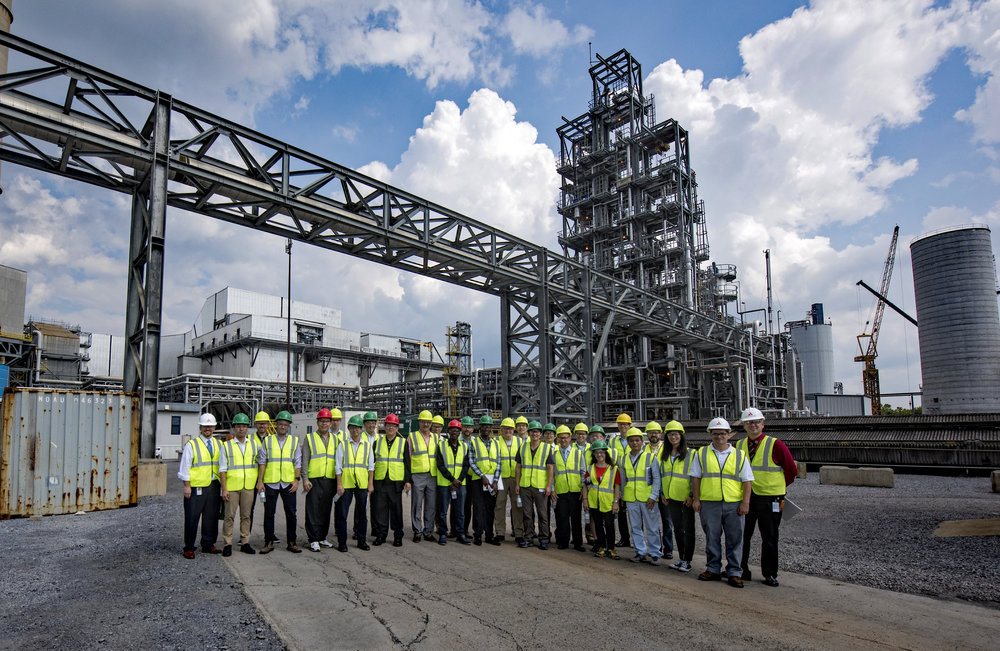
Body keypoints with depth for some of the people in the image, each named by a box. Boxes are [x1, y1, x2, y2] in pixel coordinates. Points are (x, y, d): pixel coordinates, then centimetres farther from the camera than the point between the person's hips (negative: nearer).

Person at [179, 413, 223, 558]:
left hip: (213, 487, 5)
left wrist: (222, 484, 13)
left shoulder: (218, 445, 11)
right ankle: (189, 547, 13)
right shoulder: (192, 445, -3)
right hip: (196, 487, -4)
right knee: (192, 518, 1)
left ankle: (208, 545, 22)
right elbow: (185, 467, -4)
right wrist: (187, 486, -8)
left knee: (211, 517, 10)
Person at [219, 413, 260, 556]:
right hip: (231, 487, -2)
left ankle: (245, 543, 16)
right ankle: (227, 544, 10)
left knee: (246, 516, 8)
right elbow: (222, 469, -1)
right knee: (229, 516, 0)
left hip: (249, 487, 2)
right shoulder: (226, 446, 1)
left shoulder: (254, 445, 8)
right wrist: (224, 489, -7)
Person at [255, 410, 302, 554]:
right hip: (270, 483, 0)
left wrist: (297, 479, -3)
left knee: (291, 513, 4)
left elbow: (298, 463, 7)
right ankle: (269, 542, 17)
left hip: (288, 483, 1)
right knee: (269, 513, 5)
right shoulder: (267, 440, 6)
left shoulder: (294, 441, 8)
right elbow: (262, 461, 4)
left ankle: (291, 542, 13)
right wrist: (260, 481, -2)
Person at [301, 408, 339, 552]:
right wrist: (305, 479, -8)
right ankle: (313, 540, 5)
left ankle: (322, 537, 21)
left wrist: (338, 480, 11)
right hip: (314, 480, -3)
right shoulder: (310, 438, 4)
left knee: (326, 510, 9)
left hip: (330, 480, 3)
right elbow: (304, 460, 0)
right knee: (313, 510, -3)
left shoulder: (335, 439, 13)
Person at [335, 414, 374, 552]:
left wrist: (370, 483, 3)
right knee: (342, 514, 1)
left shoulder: (367, 445, 8)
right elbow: (338, 466, 1)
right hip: (346, 484, -2)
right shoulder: (343, 444, 3)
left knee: (362, 514, 8)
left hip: (362, 484, 2)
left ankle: (362, 541, 19)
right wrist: (339, 484, -6)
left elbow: (371, 466, 9)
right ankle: (342, 542, 11)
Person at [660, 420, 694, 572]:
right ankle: (681, 558, 22)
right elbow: (661, 475, 17)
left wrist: (692, 495, -14)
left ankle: (687, 561, 10)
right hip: (671, 497, 5)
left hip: (686, 498, -5)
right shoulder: (664, 455, 10)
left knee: (688, 529, 1)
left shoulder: (690, 454, -8)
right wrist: (662, 493, 11)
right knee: (677, 528, 13)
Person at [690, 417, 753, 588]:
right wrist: (696, 499, 0)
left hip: (734, 504, 0)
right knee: (711, 538, 8)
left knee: (734, 539, 4)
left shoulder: (740, 455, 8)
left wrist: (745, 502, -4)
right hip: (709, 503, 0)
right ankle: (713, 569, 21)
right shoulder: (701, 453, 8)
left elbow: (747, 480, 6)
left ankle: (734, 572, 15)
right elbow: (696, 477, 7)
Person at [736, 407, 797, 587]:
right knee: (742, 535, 9)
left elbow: (791, 470, 0)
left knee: (769, 538, 7)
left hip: (769, 498, -3)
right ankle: (741, 570, 22)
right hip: (744, 498, 4)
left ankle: (769, 575, 19)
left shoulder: (775, 445, -8)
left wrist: (778, 487, 6)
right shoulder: (739, 446, 5)